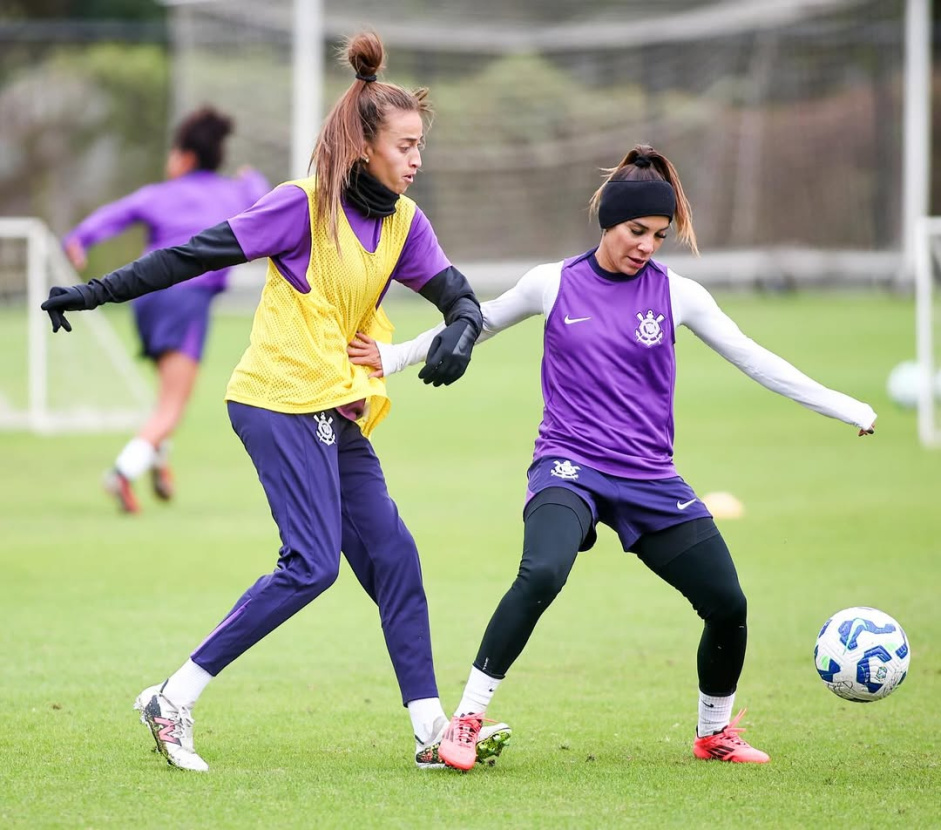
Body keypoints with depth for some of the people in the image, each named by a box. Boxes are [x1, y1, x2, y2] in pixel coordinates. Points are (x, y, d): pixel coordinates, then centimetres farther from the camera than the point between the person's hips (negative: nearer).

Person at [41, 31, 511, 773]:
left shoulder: (403, 222, 8)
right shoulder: (305, 205, -12)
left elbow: (458, 294, 7)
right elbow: (197, 255, -10)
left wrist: (460, 334, -18)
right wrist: (97, 293, -12)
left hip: (339, 414, 8)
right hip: (281, 400, -8)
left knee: (393, 559, 3)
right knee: (312, 564, -16)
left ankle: (432, 732, 5)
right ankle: (174, 701, -10)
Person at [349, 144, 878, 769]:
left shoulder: (677, 294, 3)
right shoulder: (553, 285, 0)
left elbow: (754, 360, 7)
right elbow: (472, 327, 16)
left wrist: (848, 409, 3)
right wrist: (392, 358, 12)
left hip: (651, 482, 3)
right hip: (569, 469, -3)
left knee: (728, 603, -3)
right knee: (541, 574, -33)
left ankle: (715, 731, 25)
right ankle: (467, 720, -23)